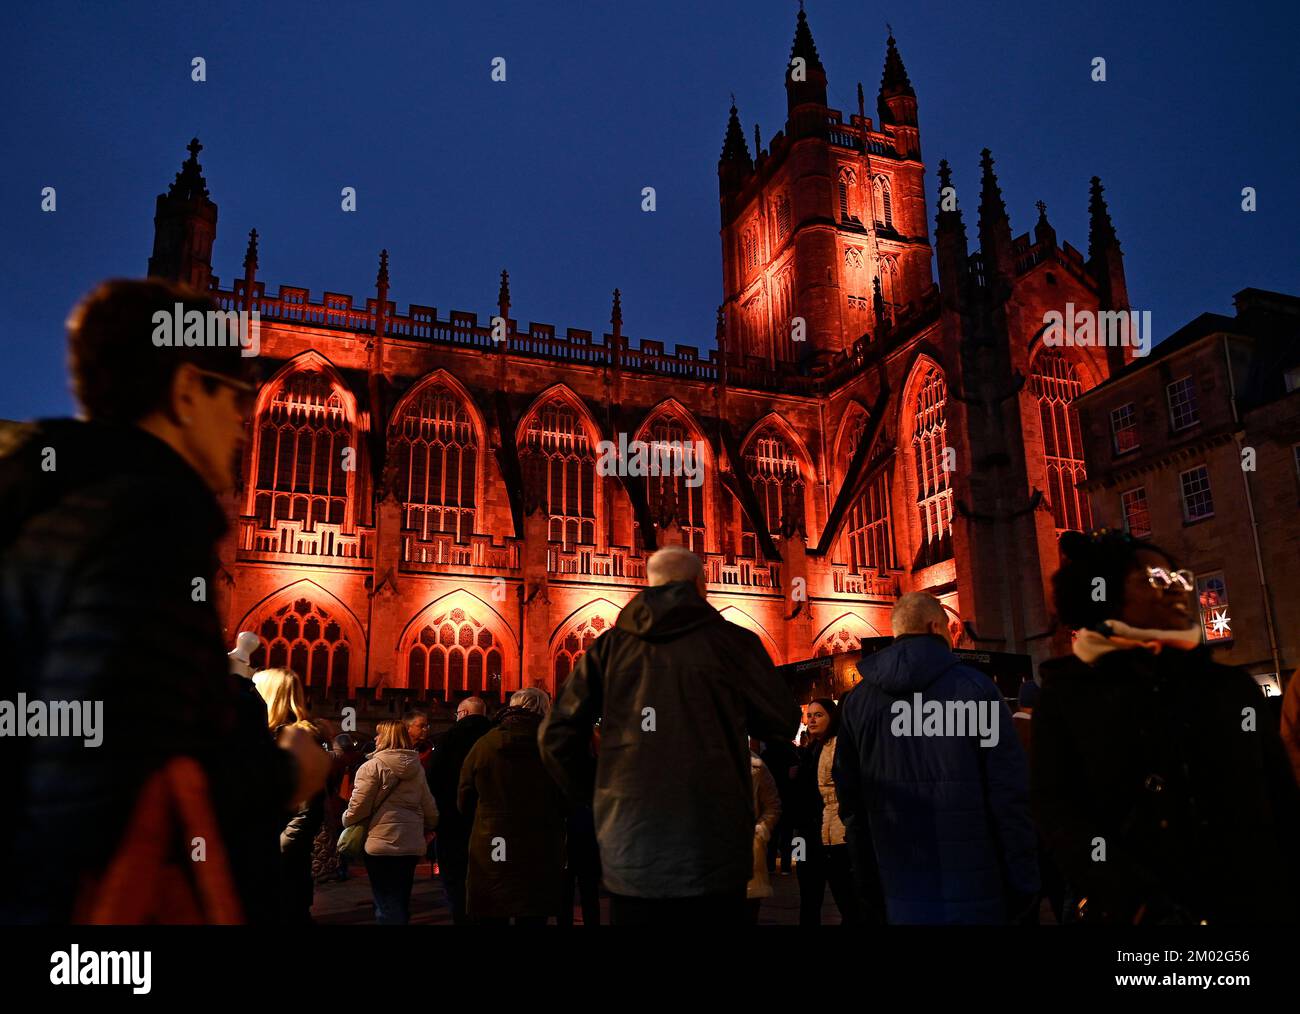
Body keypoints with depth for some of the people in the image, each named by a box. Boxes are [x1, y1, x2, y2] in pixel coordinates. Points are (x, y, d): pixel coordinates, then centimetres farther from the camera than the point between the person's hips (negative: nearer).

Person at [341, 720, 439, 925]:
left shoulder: (373, 766, -9)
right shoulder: (417, 768, 8)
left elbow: (358, 807, -12)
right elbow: (430, 810, 10)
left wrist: (345, 820, 8)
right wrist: (424, 829, 26)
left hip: (382, 845, -6)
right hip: (412, 845, 6)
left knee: (387, 908, 1)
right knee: (402, 903, 19)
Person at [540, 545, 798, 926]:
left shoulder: (610, 645, 4)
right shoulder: (732, 641, -3)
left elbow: (557, 737, 2)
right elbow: (783, 722, 5)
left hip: (628, 844, 2)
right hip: (713, 848, -2)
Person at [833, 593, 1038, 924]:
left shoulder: (856, 700, 4)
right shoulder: (974, 686, -8)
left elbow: (850, 799, 8)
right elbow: (1010, 789, -10)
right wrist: (1024, 883, -3)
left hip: (900, 890, 4)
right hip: (974, 888, -3)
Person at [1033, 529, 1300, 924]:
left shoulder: (1234, 686, 9)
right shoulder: (1066, 695, -1)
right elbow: (1055, 807, -10)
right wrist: (1142, 904, -22)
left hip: (1252, 905, 3)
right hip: (1129, 911, -3)